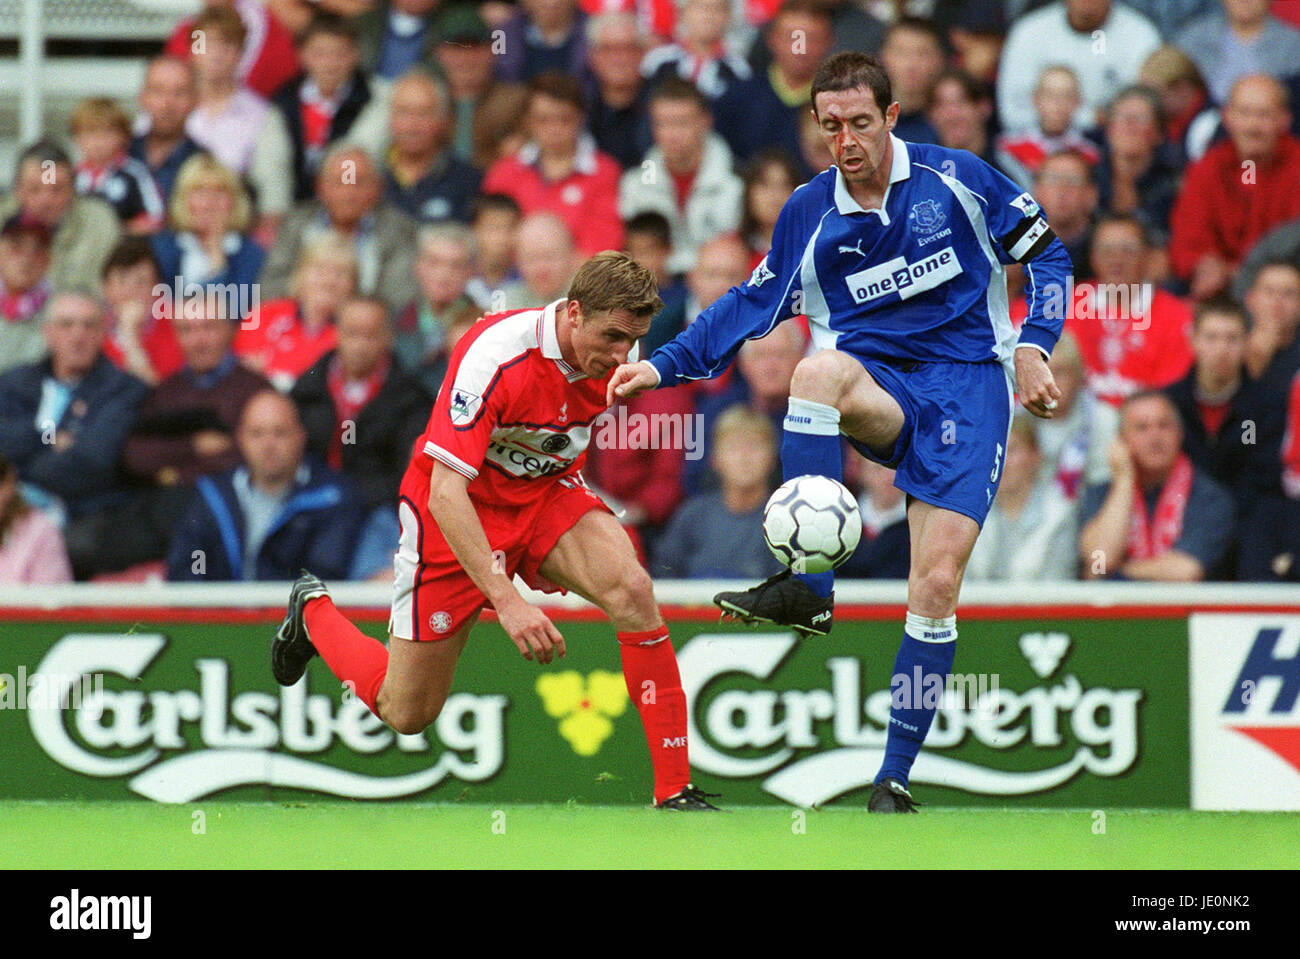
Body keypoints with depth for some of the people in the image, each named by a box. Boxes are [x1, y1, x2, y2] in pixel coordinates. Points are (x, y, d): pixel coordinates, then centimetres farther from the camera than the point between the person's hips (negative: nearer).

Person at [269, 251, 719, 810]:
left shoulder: (618, 355, -12)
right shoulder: (495, 357, -33)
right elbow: (444, 491, -36)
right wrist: (506, 600, -42)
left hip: (546, 492, 5)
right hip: (455, 510, -5)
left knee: (632, 591, -27)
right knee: (407, 714, 4)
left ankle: (675, 790, -20)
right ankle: (313, 612, 36)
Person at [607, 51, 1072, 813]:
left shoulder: (956, 178, -1)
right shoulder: (809, 213, 6)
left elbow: (1048, 256, 8)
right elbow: (754, 304, 17)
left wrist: (1033, 347, -6)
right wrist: (666, 366, 7)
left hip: (967, 388, -2)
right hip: (879, 389, 2)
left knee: (937, 584, -14)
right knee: (818, 371, -36)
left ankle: (895, 779, -2)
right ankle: (807, 589, -37)